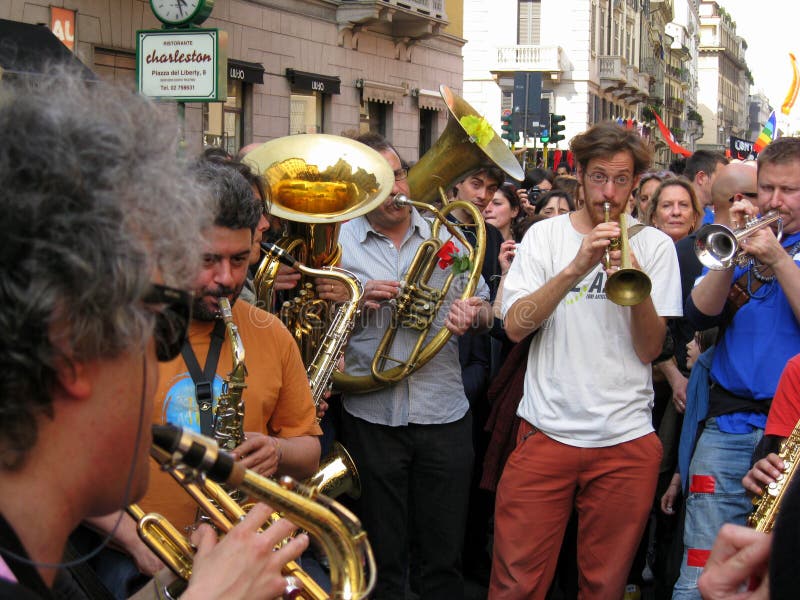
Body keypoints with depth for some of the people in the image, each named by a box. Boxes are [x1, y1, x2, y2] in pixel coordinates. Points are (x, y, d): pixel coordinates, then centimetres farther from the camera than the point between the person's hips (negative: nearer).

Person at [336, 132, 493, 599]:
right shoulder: (338, 241, 2)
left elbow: (485, 307, 8)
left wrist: (474, 314, -15)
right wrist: (359, 300, -16)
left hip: (444, 415, 1)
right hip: (372, 416, -1)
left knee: (445, 559, 10)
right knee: (382, 557, 12)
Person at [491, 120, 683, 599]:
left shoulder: (654, 245, 5)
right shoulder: (545, 236, 5)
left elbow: (650, 349, -3)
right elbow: (515, 327, -9)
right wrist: (578, 266, -19)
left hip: (626, 442, 1)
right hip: (547, 433, 0)